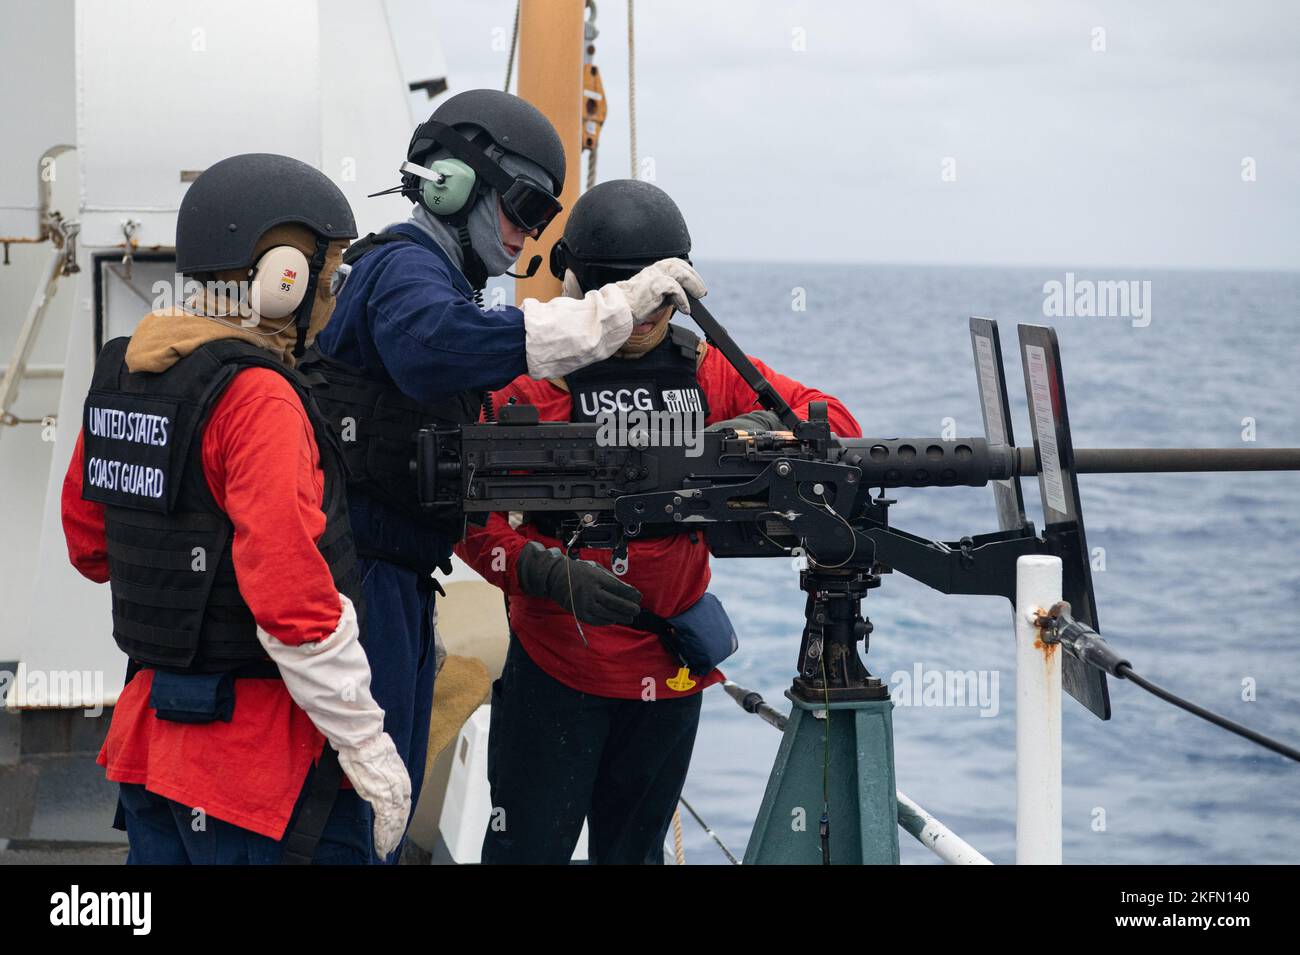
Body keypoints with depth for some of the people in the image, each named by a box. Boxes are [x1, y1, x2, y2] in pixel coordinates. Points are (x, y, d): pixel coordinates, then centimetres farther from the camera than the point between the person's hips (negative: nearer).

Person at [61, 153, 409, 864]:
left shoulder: (120, 378, 6)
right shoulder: (259, 398, -19)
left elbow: (88, 544, 18)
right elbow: (295, 601, -24)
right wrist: (371, 755, -18)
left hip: (147, 727, 9)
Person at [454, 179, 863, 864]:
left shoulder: (708, 371, 6)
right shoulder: (530, 376, -7)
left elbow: (836, 422, 1)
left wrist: (766, 427, -20)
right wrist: (549, 575, -27)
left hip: (672, 672, 5)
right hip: (556, 665, -4)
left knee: (634, 849, 17)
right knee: (530, 846, -2)